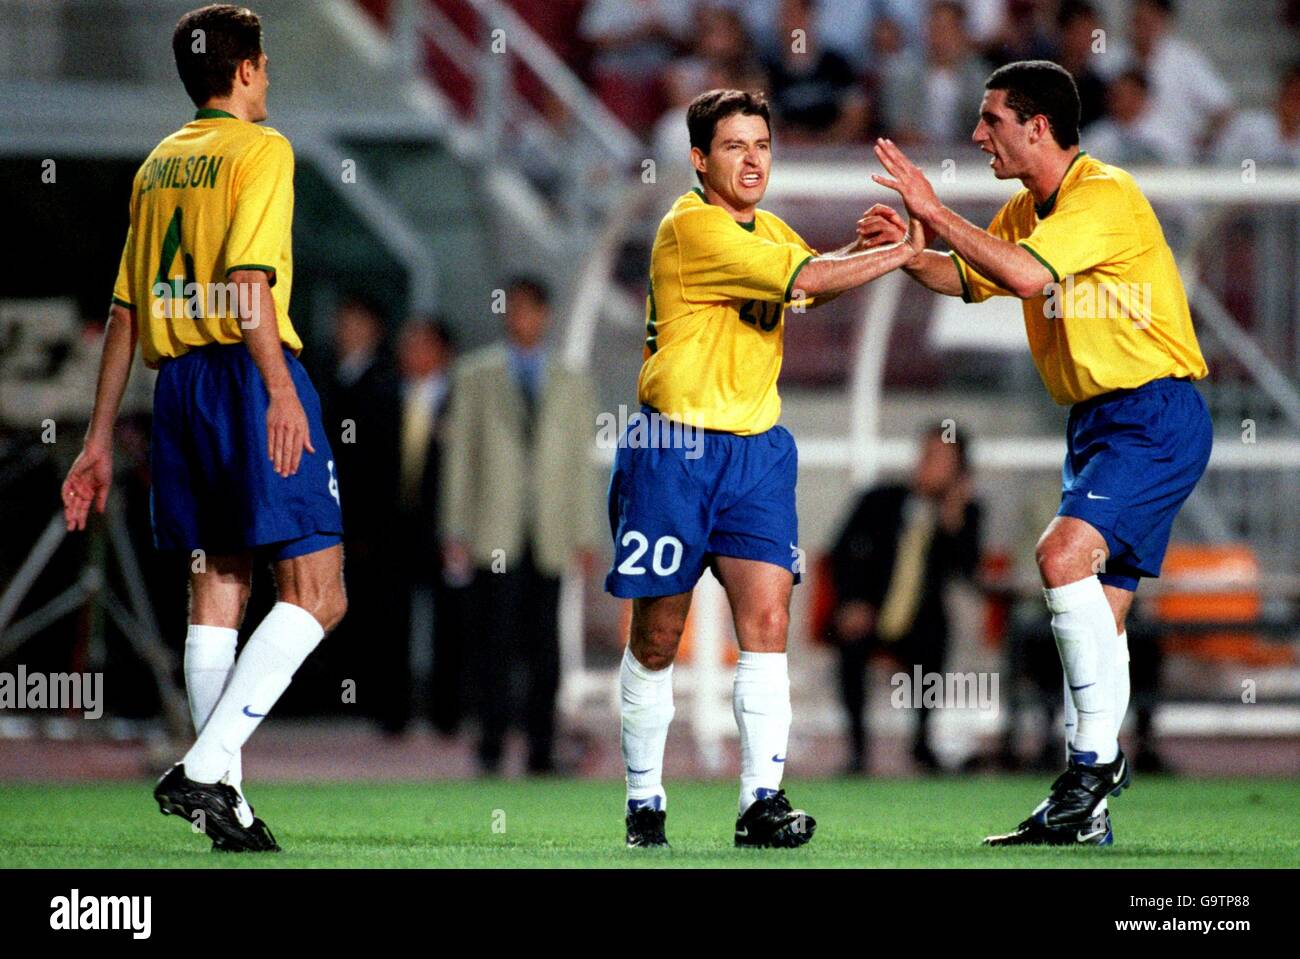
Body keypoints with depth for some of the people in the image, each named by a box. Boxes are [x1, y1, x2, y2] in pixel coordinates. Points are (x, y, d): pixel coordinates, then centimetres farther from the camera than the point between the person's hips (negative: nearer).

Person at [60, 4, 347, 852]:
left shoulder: (158, 165, 18)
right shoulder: (260, 150, -3)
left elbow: (125, 311, 17)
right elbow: (247, 279, -18)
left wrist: (101, 440, 19)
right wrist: (280, 389, -26)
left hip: (178, 382, 8)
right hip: (247, 371, -8)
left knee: (217, 590, 10)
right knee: (317, 593, -7)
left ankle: (227, 801, 6)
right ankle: (203, 769, -19)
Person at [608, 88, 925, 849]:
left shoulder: (769, 230, 16)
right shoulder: (693, 228, -13)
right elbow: (806, 281, -19)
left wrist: (864, 249, -11)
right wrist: (902, 252, -11)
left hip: (757, 448, 6)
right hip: (674, 446, -6)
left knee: (768, 616, -10)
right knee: (657, 637, 3)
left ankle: (762, 801, -14)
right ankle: (645, 801, 16)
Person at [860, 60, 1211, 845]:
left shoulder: (1105, 194, -17)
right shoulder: (1027, 210, 12)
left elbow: (1029, 275, -30)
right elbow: (967, 280, 22)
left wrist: (937, 213, -24)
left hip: (1156, 417, -10)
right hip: (1098, 420, 10)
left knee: (1065, 553, -26)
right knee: (1098, 607, 8)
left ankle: (1098, 752, -18)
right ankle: (1086, 810, 10)